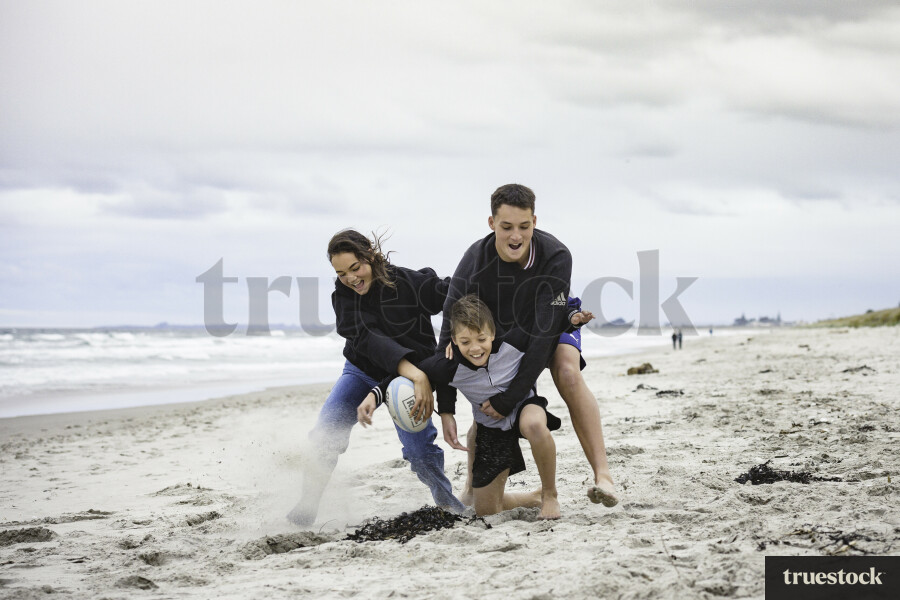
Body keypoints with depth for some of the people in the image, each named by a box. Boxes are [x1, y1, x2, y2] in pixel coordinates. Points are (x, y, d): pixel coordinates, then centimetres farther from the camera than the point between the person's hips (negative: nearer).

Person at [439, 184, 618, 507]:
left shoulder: (555, 257, -37)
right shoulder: (474, 264, -32)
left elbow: (545, 331, -39)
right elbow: (451, 333, -27)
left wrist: (509, 397, -44)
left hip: (552, 324, -2)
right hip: (498, 331, 2)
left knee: (568, 373, -30)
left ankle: (603, 475, -33)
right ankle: (473, 481, 24)